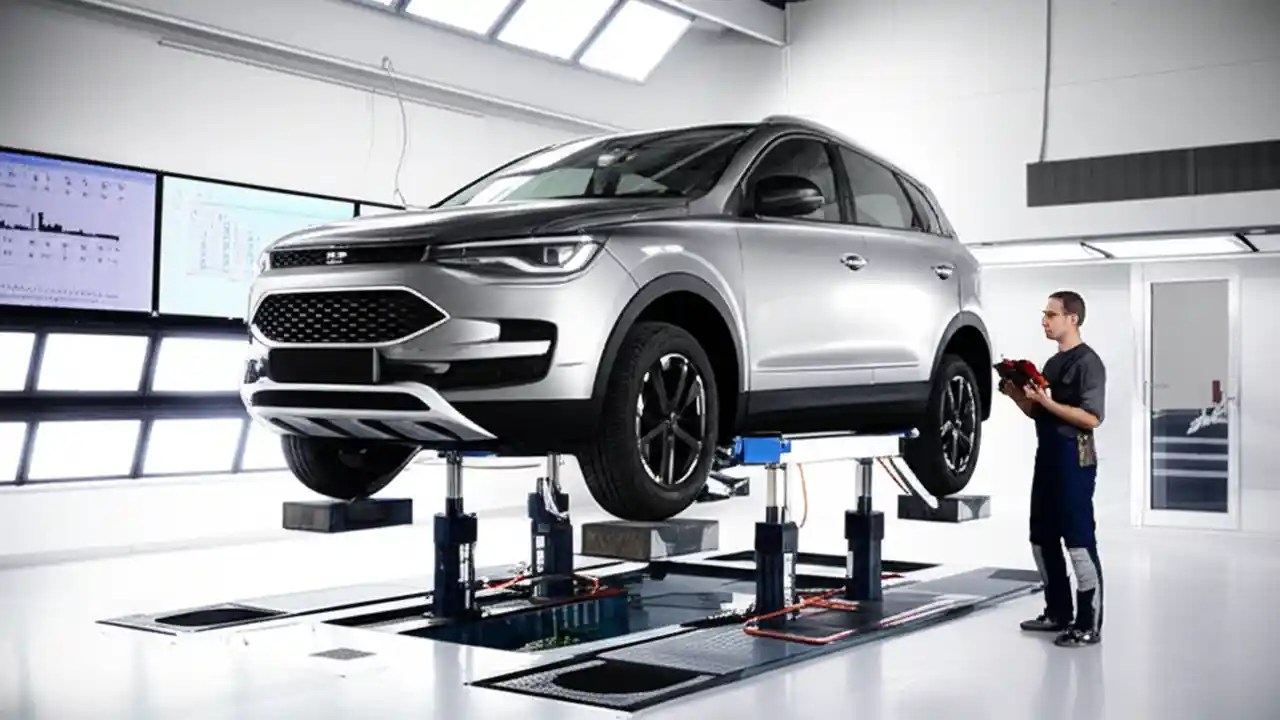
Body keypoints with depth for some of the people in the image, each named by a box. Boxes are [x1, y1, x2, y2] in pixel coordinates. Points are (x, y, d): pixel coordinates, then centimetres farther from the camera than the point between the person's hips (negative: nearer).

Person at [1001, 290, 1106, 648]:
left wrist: (1047, 401, -21)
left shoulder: (1088, 362, -10)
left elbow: (1092, 418, -19)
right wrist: (1016, 395, 3)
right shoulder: (1052, 363, 17)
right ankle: (1058, 613, 24)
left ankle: (1089, 625, -2)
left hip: (1075, 460, -9)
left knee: (1079, 542, -7)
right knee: (1043, 540, 13)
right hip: (1046, 457, 9)